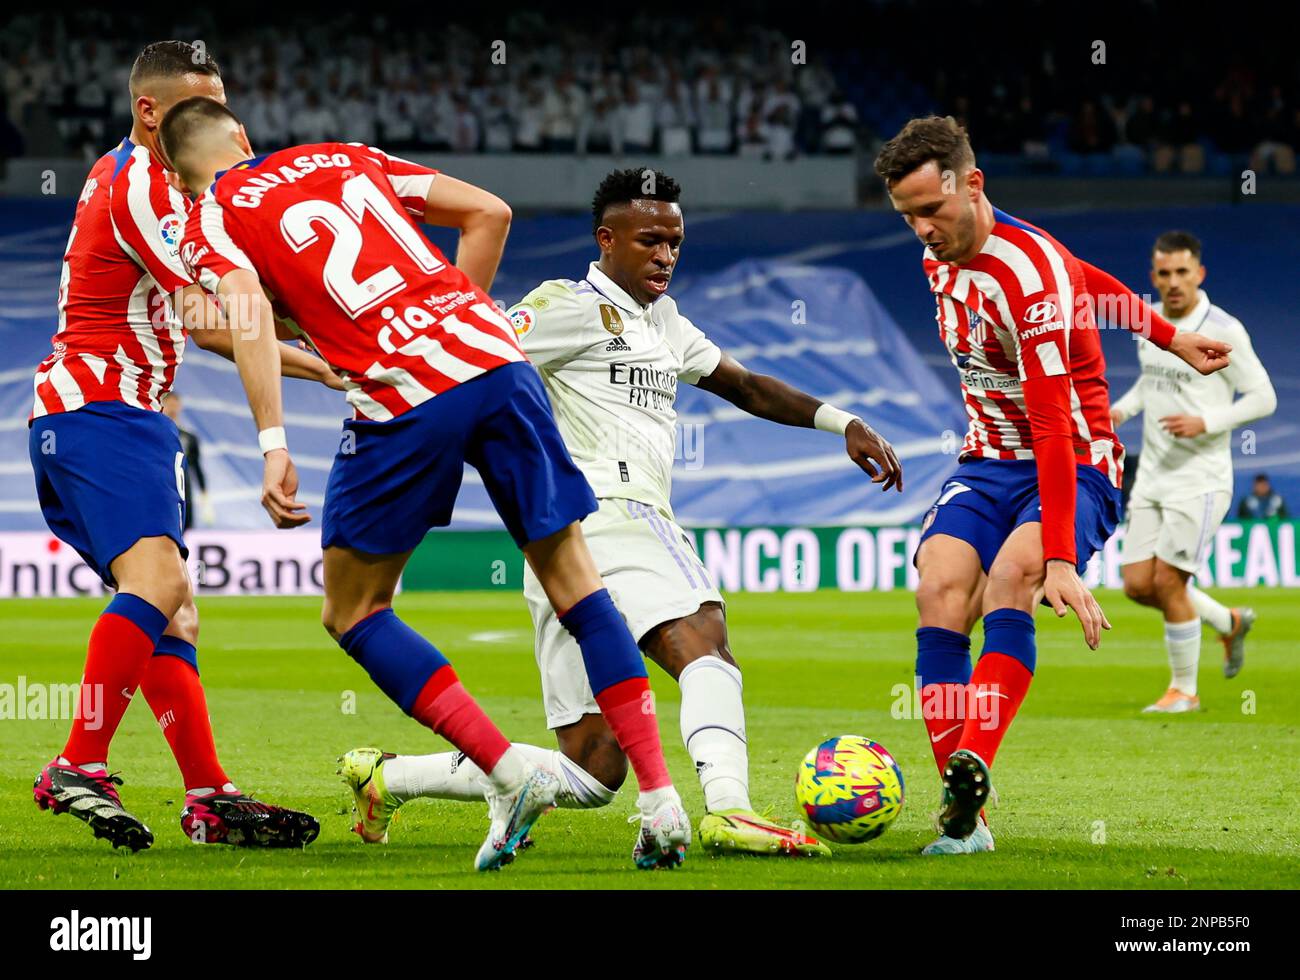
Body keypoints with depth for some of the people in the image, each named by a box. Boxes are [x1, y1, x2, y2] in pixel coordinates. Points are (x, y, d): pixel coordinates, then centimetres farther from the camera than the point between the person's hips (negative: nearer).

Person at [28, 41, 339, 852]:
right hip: (97, 410, -11)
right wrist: (322, 365, -13)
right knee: (158, 575, -26)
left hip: (122, 415, 11)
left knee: (171, 607, 6)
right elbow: (213, 327, -16)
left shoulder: (124, 174, 20)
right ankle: (80, 768, -32)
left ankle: (210, 798, 2)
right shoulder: (141, 187, -12)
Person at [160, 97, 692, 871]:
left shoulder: (212, 223, 12)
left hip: (405, 401, -4)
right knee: (575, 581, 13)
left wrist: (273, 446, -15)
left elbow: (249, 310, -9)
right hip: (497, 358, 4)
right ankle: (662, 800, 4)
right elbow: (489, 212, 21)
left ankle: (511, 774, -3)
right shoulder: (346, 159, 25)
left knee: (354, 613, 12)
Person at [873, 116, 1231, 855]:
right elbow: (1087, 280, 19)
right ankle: (965, 820, -23)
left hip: (1075, 467, -6)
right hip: (987, 467, 6)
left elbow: (1052, 427, -30)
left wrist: (1060, 559, -36)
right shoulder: (942, 255, 3)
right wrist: (1169, 337, 26)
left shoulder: (1028, 273, -24)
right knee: (941, 590, -20)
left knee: (1011, 577, -35)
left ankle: (971, 778, -44)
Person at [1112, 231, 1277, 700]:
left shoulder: (1223, 331, -13)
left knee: (1167, 582, -9)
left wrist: (1204, 422, -22)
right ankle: (1229, 622, 28)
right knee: (1139, 585, 4)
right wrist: (1123, 408, 6)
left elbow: (1263, 397, -10)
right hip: (1152, 475, 7)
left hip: (1199, 480, -7)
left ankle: (1184, 691, 9)